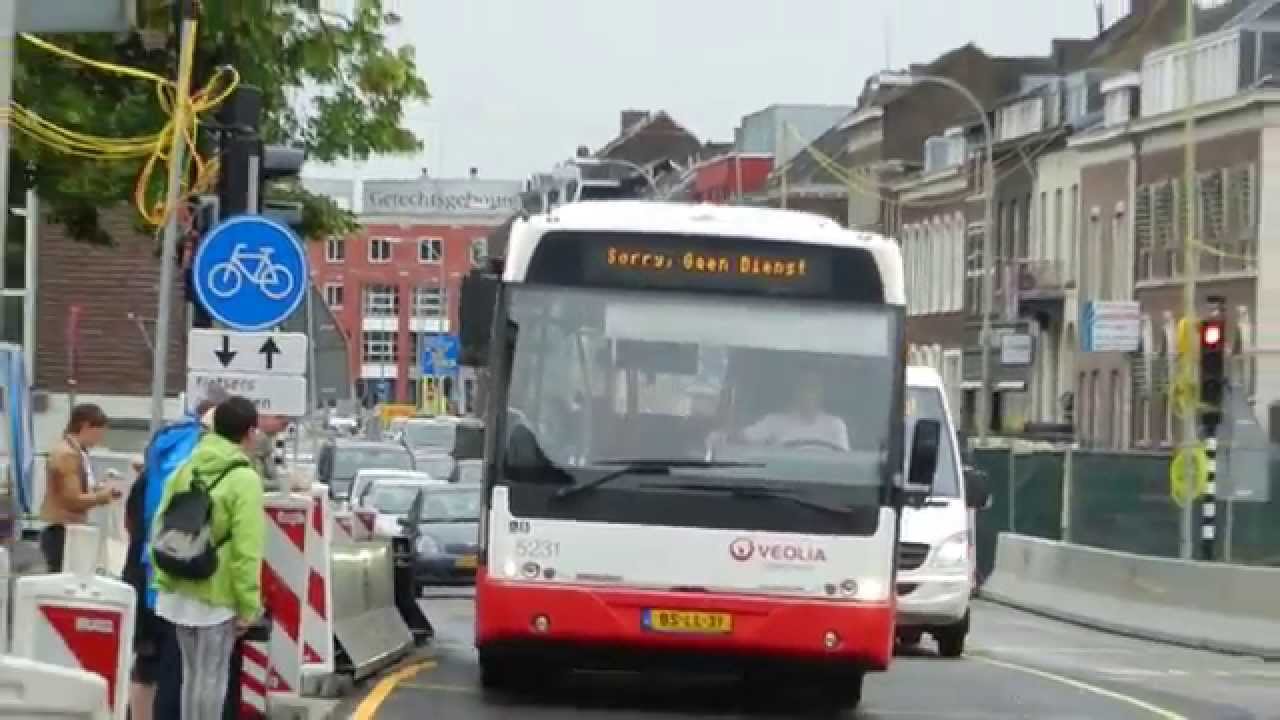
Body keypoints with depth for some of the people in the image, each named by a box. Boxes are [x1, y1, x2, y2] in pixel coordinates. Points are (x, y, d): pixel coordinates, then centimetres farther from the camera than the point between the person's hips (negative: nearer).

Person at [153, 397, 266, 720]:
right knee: (211, 678, 0)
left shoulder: (187, 468, 7)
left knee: (192, 673, 18)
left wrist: (162, 579, 14)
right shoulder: (245, 479, -14)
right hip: (216, 596, -7)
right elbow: (246, 551, -18)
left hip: (179, 590, 7)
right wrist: (248, 606, -13)